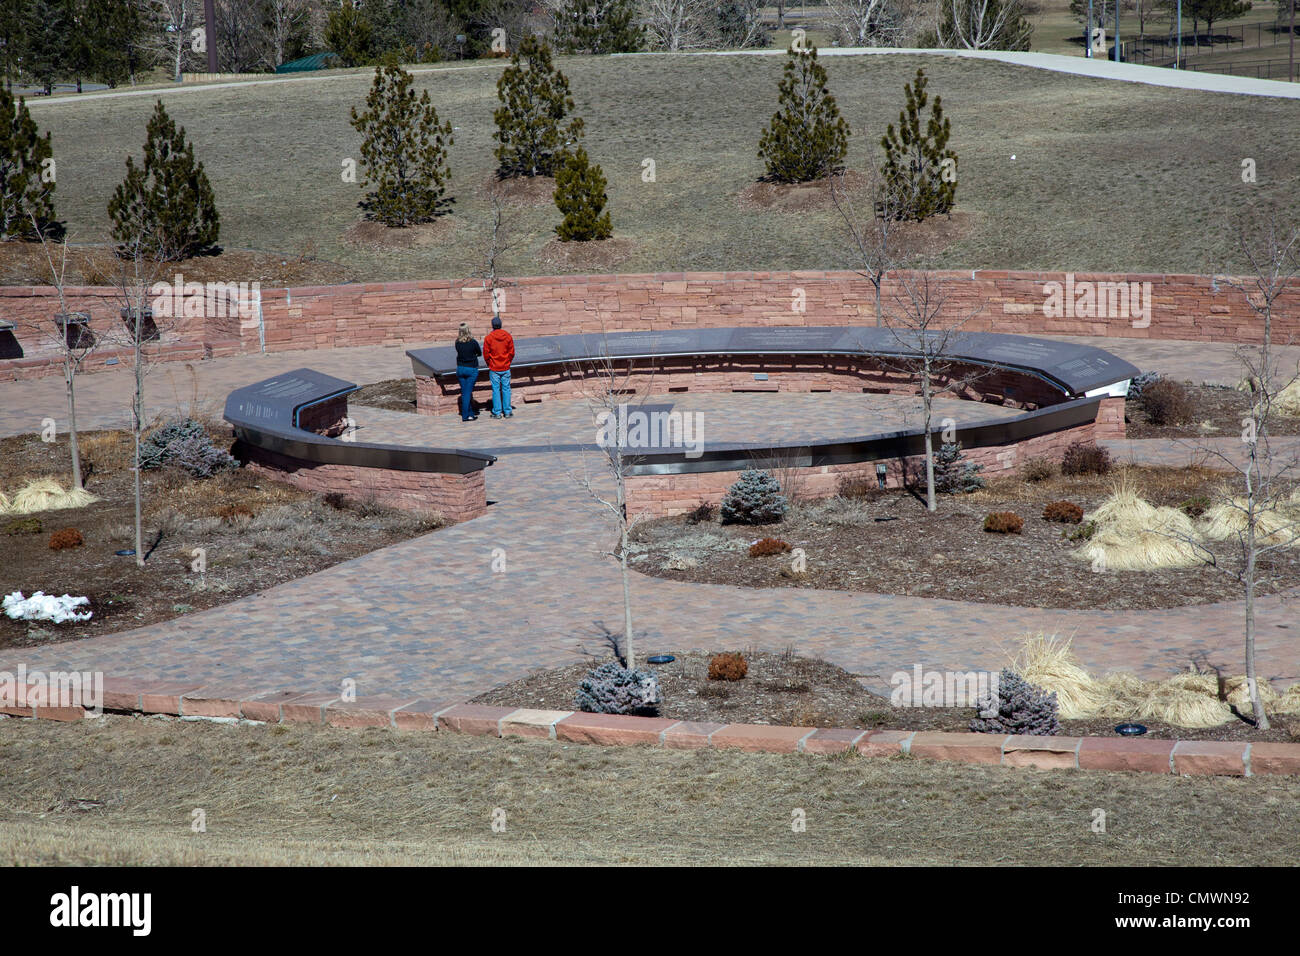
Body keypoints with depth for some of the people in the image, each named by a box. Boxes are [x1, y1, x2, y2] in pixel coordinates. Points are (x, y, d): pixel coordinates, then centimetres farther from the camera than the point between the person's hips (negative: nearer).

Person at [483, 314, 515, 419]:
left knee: (496, 389, 3)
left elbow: (486, 354, -6)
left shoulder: (489, 338, -10)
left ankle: (497, 412, 4)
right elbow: (512, 352, 1)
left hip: (494, 368, -2)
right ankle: (507, 412, 8)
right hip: (506, 368, 2)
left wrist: (490, 364, 10)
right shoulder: (508, 336, -3)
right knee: (506, 389, 8)